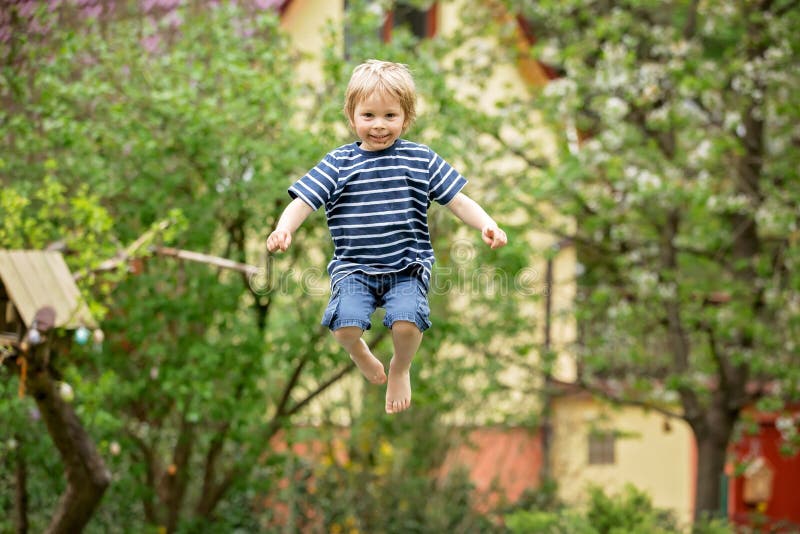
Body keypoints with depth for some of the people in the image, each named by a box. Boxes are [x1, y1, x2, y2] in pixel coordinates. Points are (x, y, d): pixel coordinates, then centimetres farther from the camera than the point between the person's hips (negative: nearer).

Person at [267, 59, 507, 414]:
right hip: (353, 268, 0)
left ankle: (401, 369, 10)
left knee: (407, 322, -28)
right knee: (345, 325, -25)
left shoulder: (421, 160, 3)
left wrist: (487, 226, -13)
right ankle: (359, 352, 16)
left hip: (407, 267, 0)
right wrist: (283, 228, -27)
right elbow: (302, 201, -5)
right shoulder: (337, 165, 1)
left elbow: (459, 201, 5)